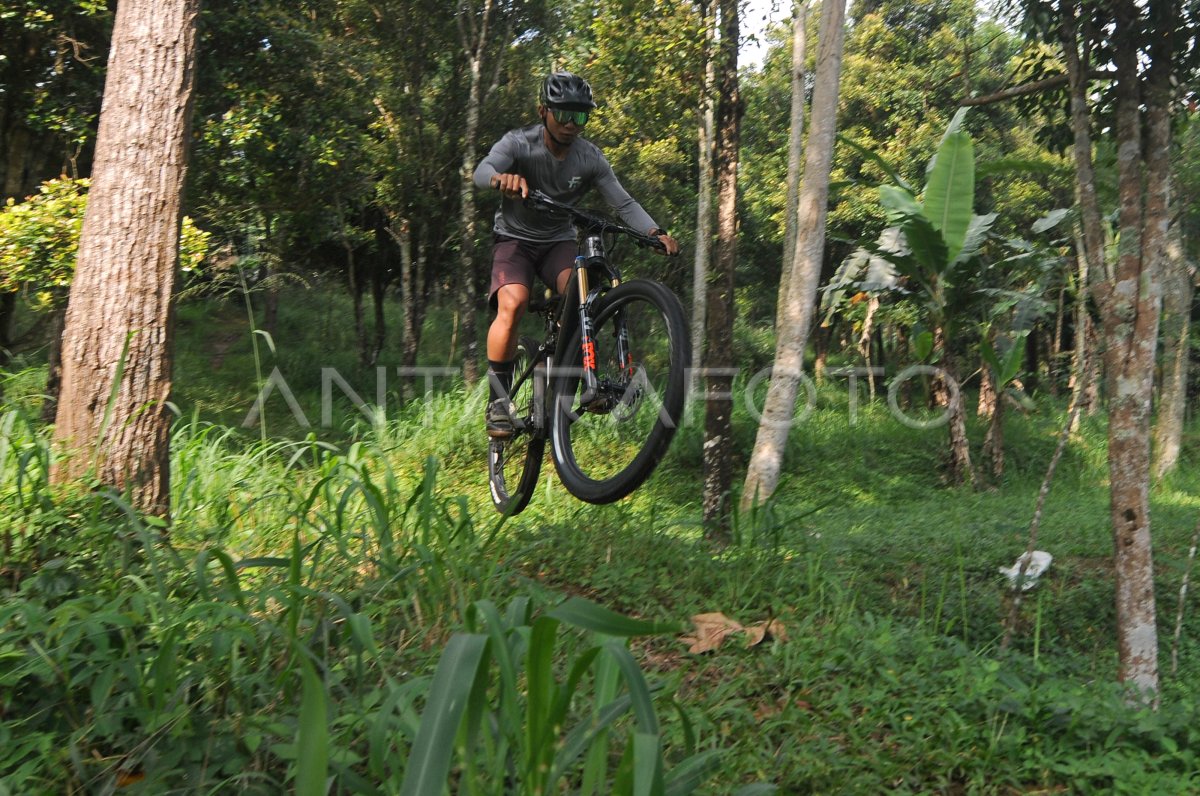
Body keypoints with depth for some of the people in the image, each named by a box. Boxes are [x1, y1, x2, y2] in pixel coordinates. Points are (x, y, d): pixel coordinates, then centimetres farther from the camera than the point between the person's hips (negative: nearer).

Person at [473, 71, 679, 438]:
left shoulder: (590, 157, -8)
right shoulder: (519, 143, -16)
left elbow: (623, 203, -13)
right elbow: (481, 171, -34)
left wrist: (656, 232, -32)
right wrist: (502, 178, -59)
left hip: (559, 241, 2)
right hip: (515, 238, -2)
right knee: (512, 304, -28)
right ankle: (498, 401, -18)